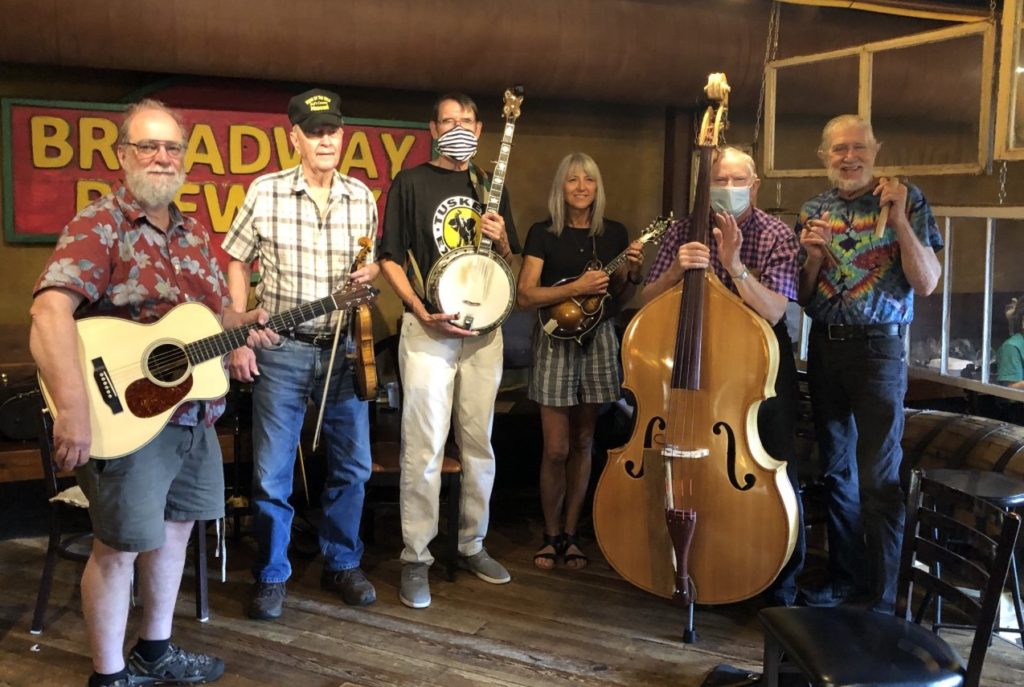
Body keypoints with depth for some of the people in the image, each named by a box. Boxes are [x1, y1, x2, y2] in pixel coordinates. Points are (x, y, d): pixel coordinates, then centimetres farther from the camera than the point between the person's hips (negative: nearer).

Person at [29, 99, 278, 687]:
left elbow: (216, 310, 20)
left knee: (175, 528, 17)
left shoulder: (194, 234, 10)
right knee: (122, 545, 1)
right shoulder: (98, 226, -14)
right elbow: (51, 312, -29)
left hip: (194, 414, 8)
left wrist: (242, 325, -5)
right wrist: (74, 411, -38)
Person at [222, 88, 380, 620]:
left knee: (353, 465, 10)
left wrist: (370, 273, -9)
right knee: (271, 473, 1)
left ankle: (342, 563, 29)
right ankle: (271, 576, 19)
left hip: (344, 348, 3)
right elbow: (235, 263, 2)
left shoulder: (362, 198, 4)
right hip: (281, 351, -3)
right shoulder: (265, 192, -5)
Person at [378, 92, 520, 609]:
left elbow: (508, 261, 20)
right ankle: (416, 559, 5)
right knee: (424, 447, -5)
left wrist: (501, 239, -3)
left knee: (478, 442, 10)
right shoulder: (411, 183, 0)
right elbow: (389, 259, -2)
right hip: (428, 329, -4)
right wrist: (422, 311, -13)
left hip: (483, 328, 5)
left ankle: (472, 545, 24)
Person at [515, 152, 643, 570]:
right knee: (556, 449, -3)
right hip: (556, 341, -3)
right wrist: (576, 288, -20)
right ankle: (552, 535, 15)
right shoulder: (543, 233, -3)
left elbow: (619, 299, 12)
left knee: (583, 443, 9)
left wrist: (631, 272, -7)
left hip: (597, 340, 3)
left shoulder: (614, 234, 6)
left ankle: (570, 534, 21)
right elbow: (525, 296, -11)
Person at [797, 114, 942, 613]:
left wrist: (899, 221, -19)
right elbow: (804, 297, 10)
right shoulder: (812, 211, 9)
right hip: (824, 347, 5)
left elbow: (927, 283, -10)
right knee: (836, 469, 12)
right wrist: (814, 254, -9)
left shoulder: (905, 200, -2)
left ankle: (881, 596, 3)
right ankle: (846, 577, 25)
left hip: (879, 347, -4)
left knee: (878, 476, -7)